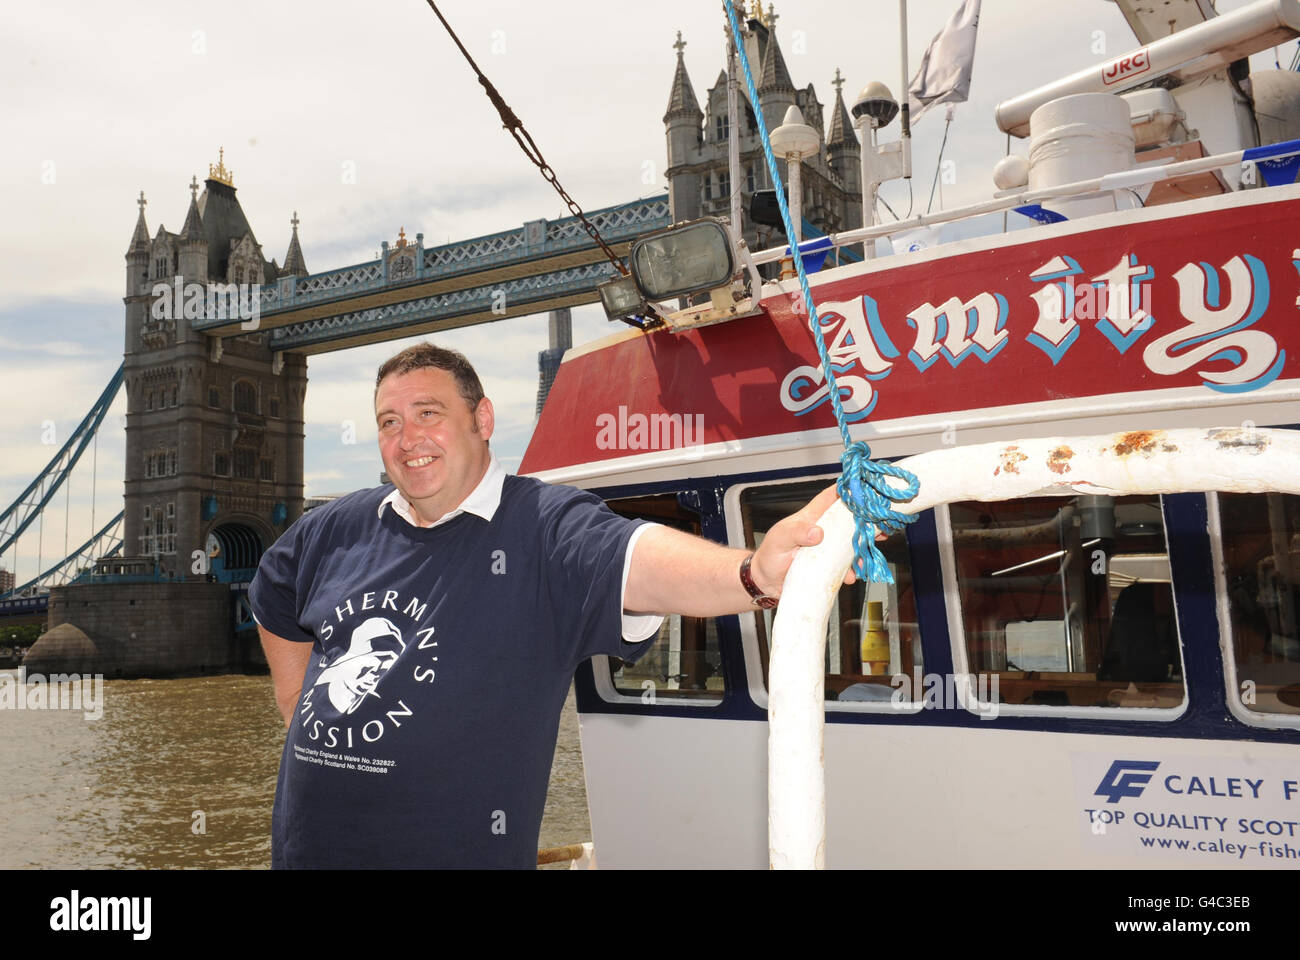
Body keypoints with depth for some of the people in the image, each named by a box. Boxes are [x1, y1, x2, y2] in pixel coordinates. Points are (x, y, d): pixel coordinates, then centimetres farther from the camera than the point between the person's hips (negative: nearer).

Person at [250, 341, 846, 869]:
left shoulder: (545, 528, -13)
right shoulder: (333, 531, 4)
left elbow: (637, 562, -33)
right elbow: (279, 617, 23)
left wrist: (754, 573, -53)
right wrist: (310, 728, 15)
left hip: (458, 849, -4)